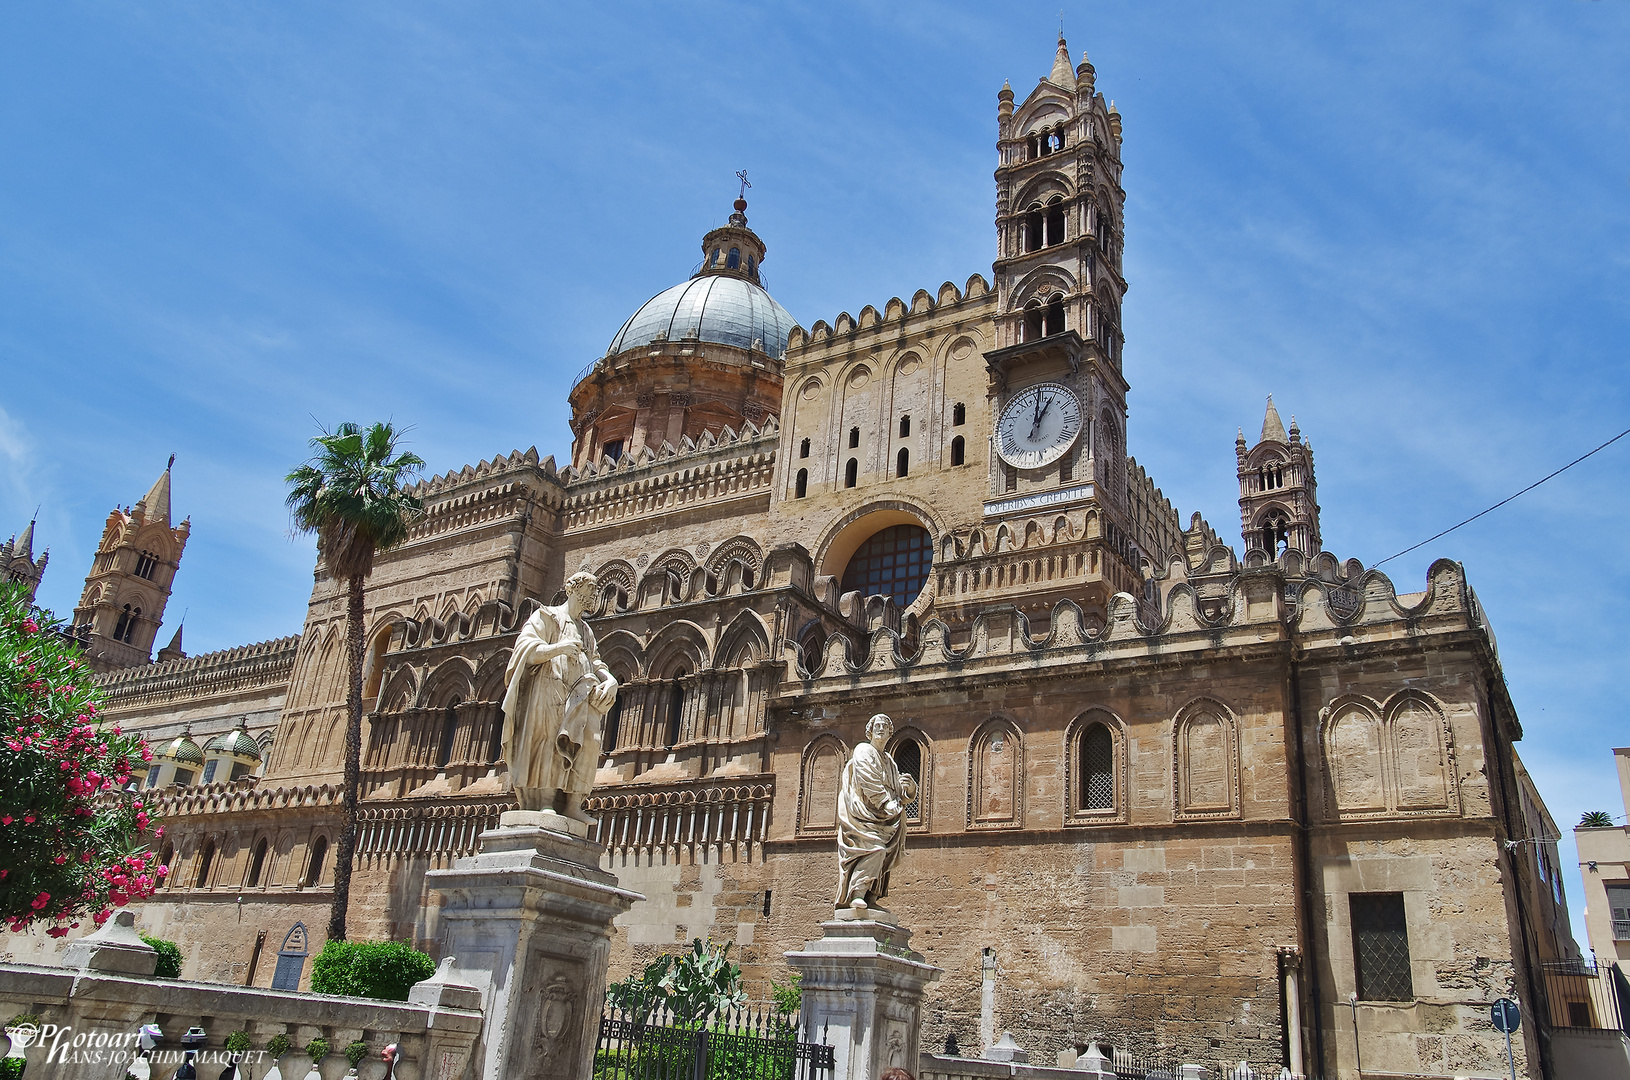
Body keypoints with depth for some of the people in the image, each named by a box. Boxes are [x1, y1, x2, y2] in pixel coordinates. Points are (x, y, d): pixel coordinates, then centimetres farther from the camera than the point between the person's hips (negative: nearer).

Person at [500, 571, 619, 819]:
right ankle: (545, 803, -23)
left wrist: (610, 679, 0)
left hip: (578, 694, 5)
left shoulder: (586, 631, 31)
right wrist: (557, 648, -21)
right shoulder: (547, 616, 12)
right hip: (549, 687, -5)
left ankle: (572, 804, -20)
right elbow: (526, 646, -3)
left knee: (587, 739, -15)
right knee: (549, 738, -18)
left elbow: (595, 662, 22)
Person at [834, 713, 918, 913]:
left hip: (883, 816, 8)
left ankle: (870, 898, -2)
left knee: (880, 855, -2)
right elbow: (869, 784, -11)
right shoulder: (863, 752, 1)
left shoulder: (889, 761, 24)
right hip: (863, 812, -8)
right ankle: (856, 894, -26)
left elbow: (897, 791, 20)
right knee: (874, 848, -23)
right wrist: (888, 805, -17)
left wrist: (908, 787, -3)